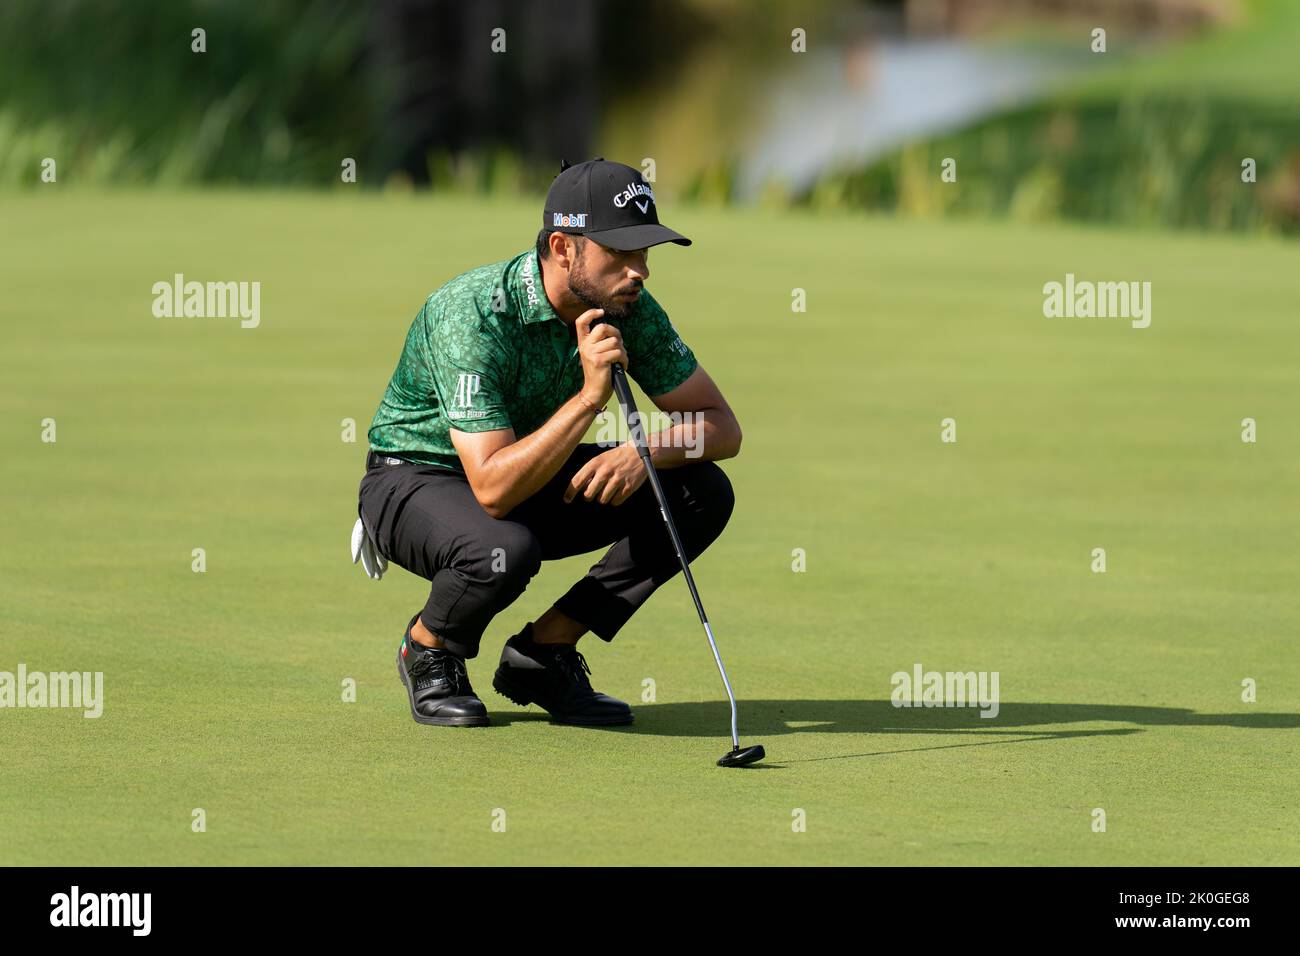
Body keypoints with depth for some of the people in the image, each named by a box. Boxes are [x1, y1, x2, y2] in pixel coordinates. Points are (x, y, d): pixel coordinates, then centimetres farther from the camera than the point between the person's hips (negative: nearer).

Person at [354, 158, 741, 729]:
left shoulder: (629, 311, -12)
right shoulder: (472, 316, -32)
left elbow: (721, 426, -6)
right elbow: (493, 489, -38)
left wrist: (646, 451, -27)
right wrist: (589, 398, -44)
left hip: (532, 475, 7)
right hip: (415, 479, -7)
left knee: (703, 493, -12)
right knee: (505, 552, -41)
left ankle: (544, 650, -2)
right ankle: (428, 649, -5)